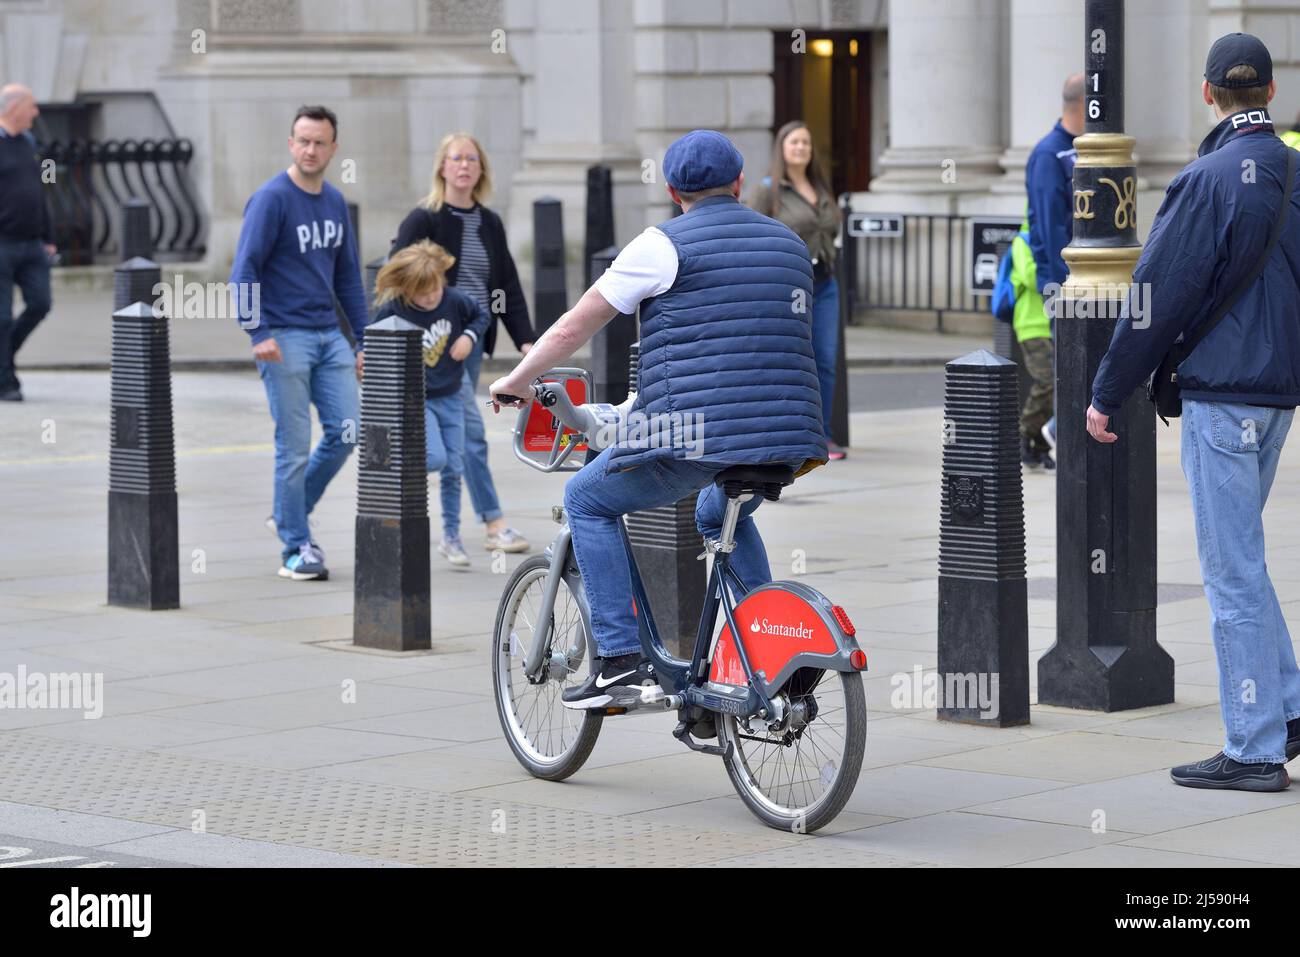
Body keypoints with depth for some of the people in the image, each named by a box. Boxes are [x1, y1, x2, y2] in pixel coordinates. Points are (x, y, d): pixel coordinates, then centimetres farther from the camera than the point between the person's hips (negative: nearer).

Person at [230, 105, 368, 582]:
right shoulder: (271, 199, -9)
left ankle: (291, 514, 20)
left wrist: (364, 339, 16)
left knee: (345, 432, 0)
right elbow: (244, 269, -13)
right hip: (284, 339, -6)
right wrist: (258, 333, -22)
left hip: (329, 334, 6)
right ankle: (296, 550, 4)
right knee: (294, 447, -4)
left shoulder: (335, 202, 12)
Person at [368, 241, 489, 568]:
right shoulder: (392, 312, -18)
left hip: (450, 397, 4)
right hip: (415, 401, -4)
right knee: (434, 459, -23)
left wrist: (469, 336, -7)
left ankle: (451, 537, 18)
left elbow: (481, 315, 10)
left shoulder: (453, 300, -9)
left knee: (453, 468, 5)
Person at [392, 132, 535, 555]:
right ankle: (494, 524, -13)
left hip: (474, 339, 7)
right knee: (471, 428, -12)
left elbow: (509, 287, 11)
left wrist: (525, 339, 2)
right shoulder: (423, 220, -7)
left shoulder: (490, 224, 11)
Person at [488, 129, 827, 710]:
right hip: (784, 441, 7)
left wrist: (515, 382, 19)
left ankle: (620, 662, 3)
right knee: (721, 515, 36)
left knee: (586, 501, 14)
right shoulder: (790, 245, 19)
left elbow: (574, 327, 4)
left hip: (695, 434, -6)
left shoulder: (663, 247, 0)